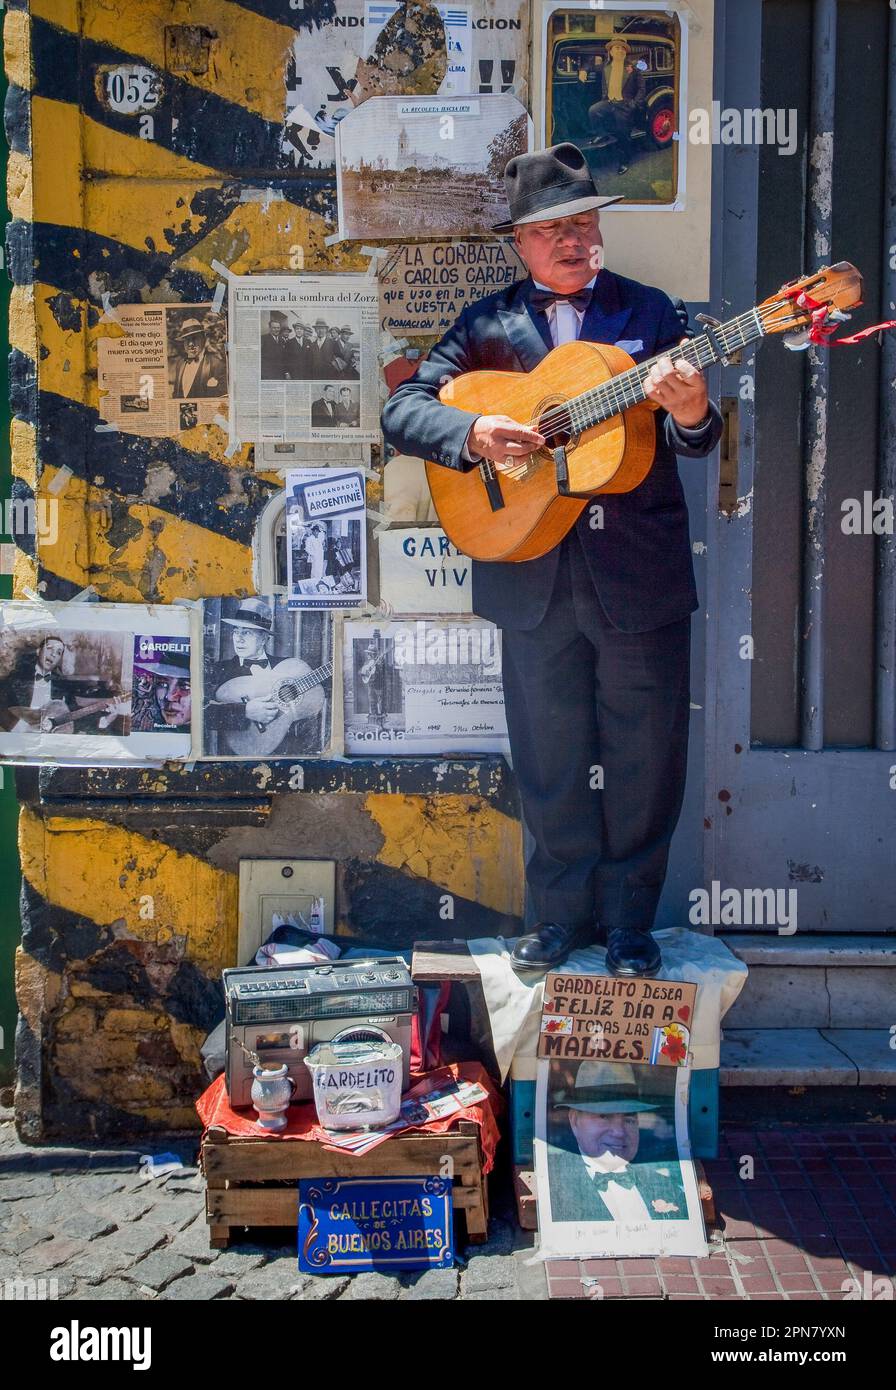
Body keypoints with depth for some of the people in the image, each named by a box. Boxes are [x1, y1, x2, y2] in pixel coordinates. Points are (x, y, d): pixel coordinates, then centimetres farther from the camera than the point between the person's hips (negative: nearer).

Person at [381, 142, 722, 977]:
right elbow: (402, 410, -1)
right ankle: (561, 916, 27)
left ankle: (629, 922, 23)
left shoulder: (648, 312, 5)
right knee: (550, 760, 11)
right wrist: (473, 433, -20)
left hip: (642, 575, 0)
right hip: (535, 578, 0)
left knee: (644, 759, 7)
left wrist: (691, 414, -25)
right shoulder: (487, 325, 6)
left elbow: (695, 443, -1)